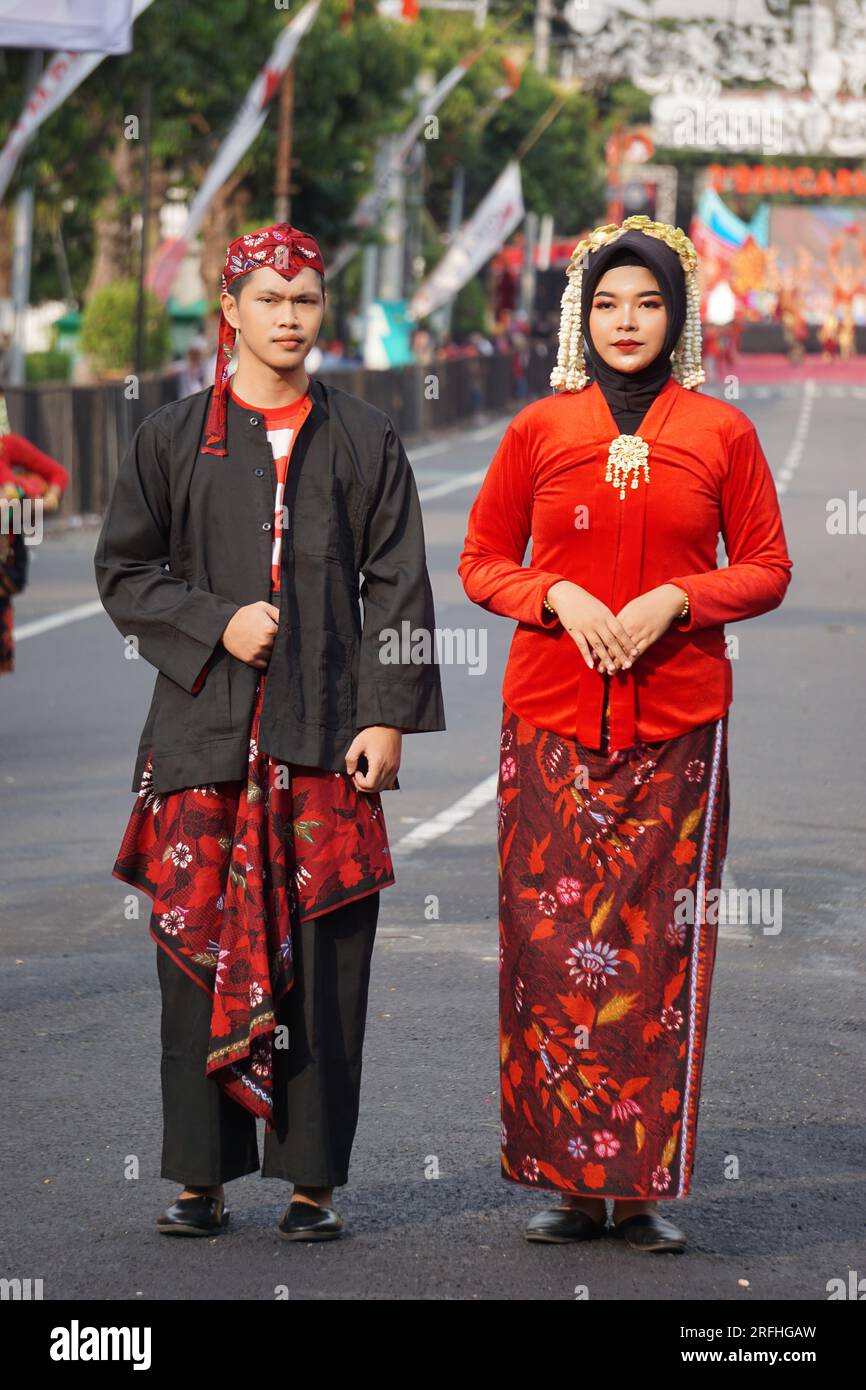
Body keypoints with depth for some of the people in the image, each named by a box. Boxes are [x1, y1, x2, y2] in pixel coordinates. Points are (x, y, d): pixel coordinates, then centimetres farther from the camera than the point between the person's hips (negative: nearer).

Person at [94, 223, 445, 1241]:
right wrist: (215, 624, -6)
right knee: (201, 949, 0)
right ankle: (202, 1177, 8)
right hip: (203, 731, 0)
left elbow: (397, 587, 7)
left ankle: (313, 1179, 5)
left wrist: (388, 714, -2)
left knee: (323, 958, -2)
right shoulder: (172, 438, 9)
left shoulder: (364, 439, 9)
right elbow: (123, 571, 9)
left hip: (328, 738, 0)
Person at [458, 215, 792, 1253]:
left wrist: (673, 600, -9)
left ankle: (648, 1185, 3)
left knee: (661, 944, -3)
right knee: (556, 940, -3)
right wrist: (559, 597, -8)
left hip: (677, 721, 0)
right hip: (552, 718, 1)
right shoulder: (539, 429, 7)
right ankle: (571, 1180, 5)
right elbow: (481, 561, 11)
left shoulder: (720, 431, 5)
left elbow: (766, 569, 7)